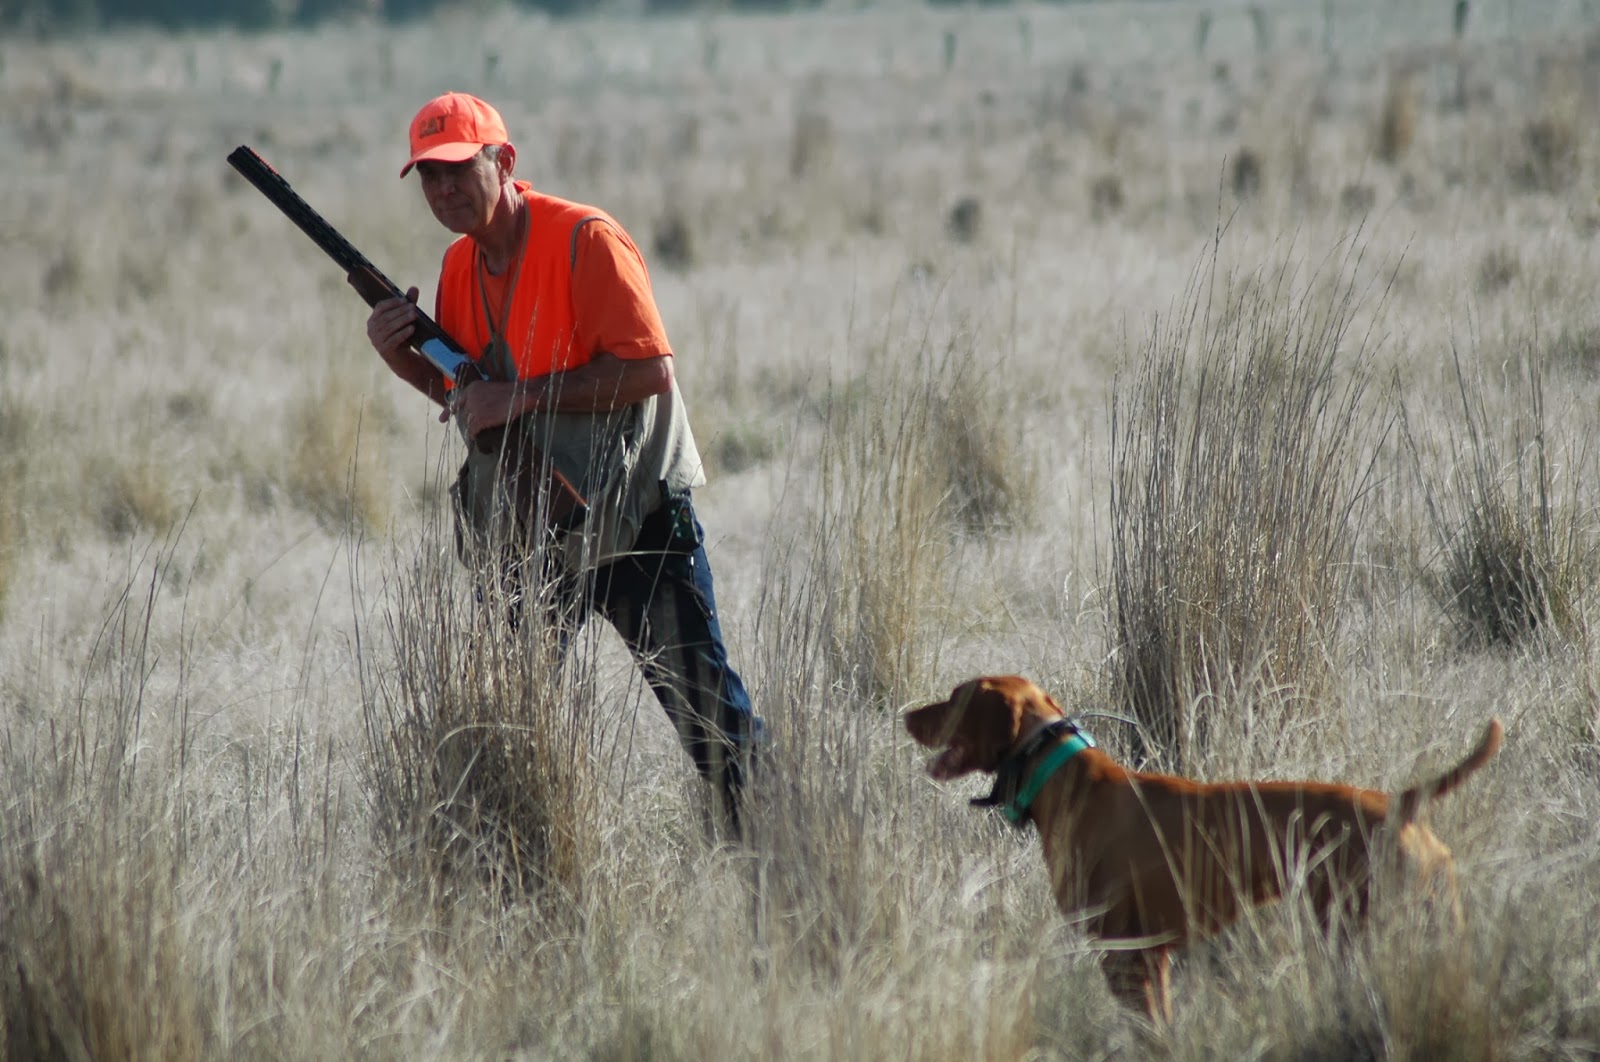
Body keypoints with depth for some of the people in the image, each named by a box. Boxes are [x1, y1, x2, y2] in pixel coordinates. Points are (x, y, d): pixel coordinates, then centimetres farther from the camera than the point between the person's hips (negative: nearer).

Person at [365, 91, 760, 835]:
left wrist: (525, 395, -24)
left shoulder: (585, 240, -15)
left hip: (635, 516, -7)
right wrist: (402, 357, -3)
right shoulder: (461, 264, 7)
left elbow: (650, 370, -23)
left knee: (704, 704, -7)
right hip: (537, 530, 7)